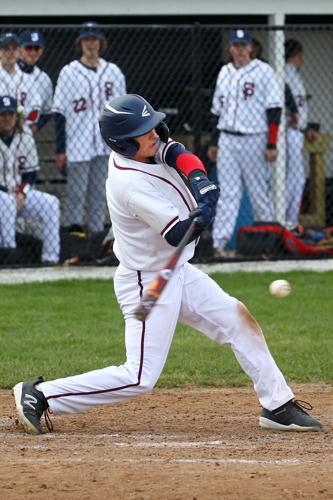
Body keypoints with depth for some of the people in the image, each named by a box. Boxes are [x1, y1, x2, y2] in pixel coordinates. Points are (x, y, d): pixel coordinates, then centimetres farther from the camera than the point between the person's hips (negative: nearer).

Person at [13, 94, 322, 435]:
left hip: (178, 272, 10)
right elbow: (177, 235, -28)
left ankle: (278, 406, 15)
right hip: (149, 284, -10)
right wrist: (204, 212, -41)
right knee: (140, 378, -8)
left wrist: (198, 179, -27)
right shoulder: (132, 184, -29)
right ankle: (39, 395, -3)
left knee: (237, 318, 8)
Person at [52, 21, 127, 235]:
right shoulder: (69, 72, -2)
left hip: (106, 145, 3)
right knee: (76, 194, -3)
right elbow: (60, 113, -2)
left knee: (100, 195, 7)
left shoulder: (113, 72, 7)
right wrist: (60, 150, -6)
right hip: (78, 145, -3)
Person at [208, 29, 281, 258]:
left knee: (260, 192, 1)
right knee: (227, 194, -2)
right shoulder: (224, 73, 13)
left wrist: (272, 145, -13)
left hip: (254, 139, -4)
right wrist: (214, 143, 14)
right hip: (227, 140, 4)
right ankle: (220, 243, -7)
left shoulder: (263, 71, -3)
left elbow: (274, 110, -7)